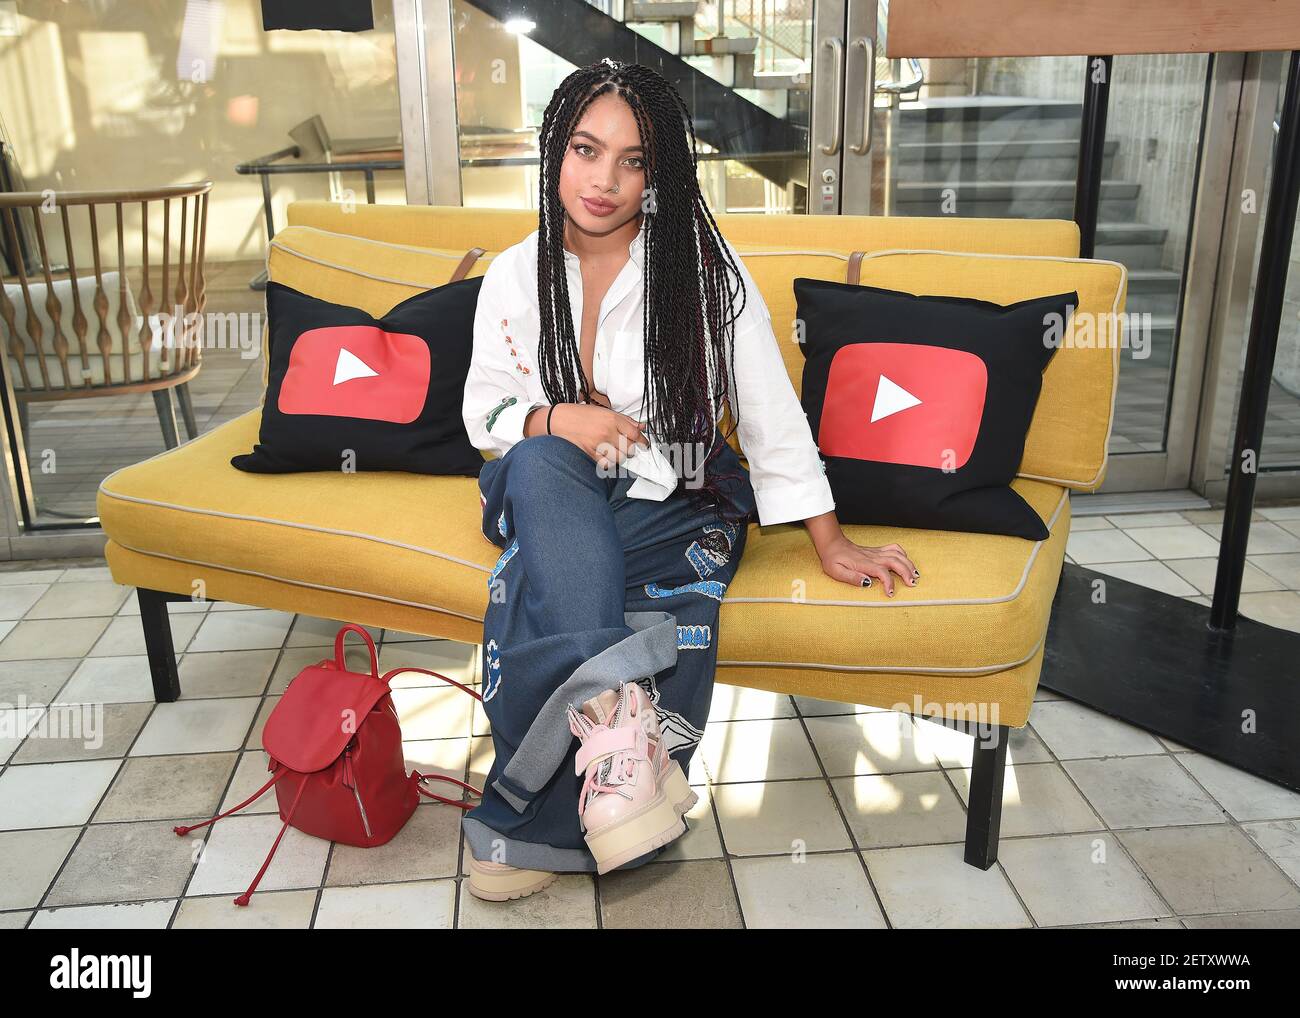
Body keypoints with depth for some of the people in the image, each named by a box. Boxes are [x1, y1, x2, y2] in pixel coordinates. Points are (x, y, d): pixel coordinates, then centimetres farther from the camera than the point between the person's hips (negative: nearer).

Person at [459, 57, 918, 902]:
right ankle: (614, 709, -45)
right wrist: (558, 420, -15)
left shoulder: (703, 265, -6)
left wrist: (829, 541, -9)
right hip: (556, 491, 3)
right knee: (541, 463, -35)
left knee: (546, 583, -33)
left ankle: (532, 830, -21)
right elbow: (483, 409, 8)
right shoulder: (515, 275, 3)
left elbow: (768, 406, -7)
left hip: (674, 495, -2)